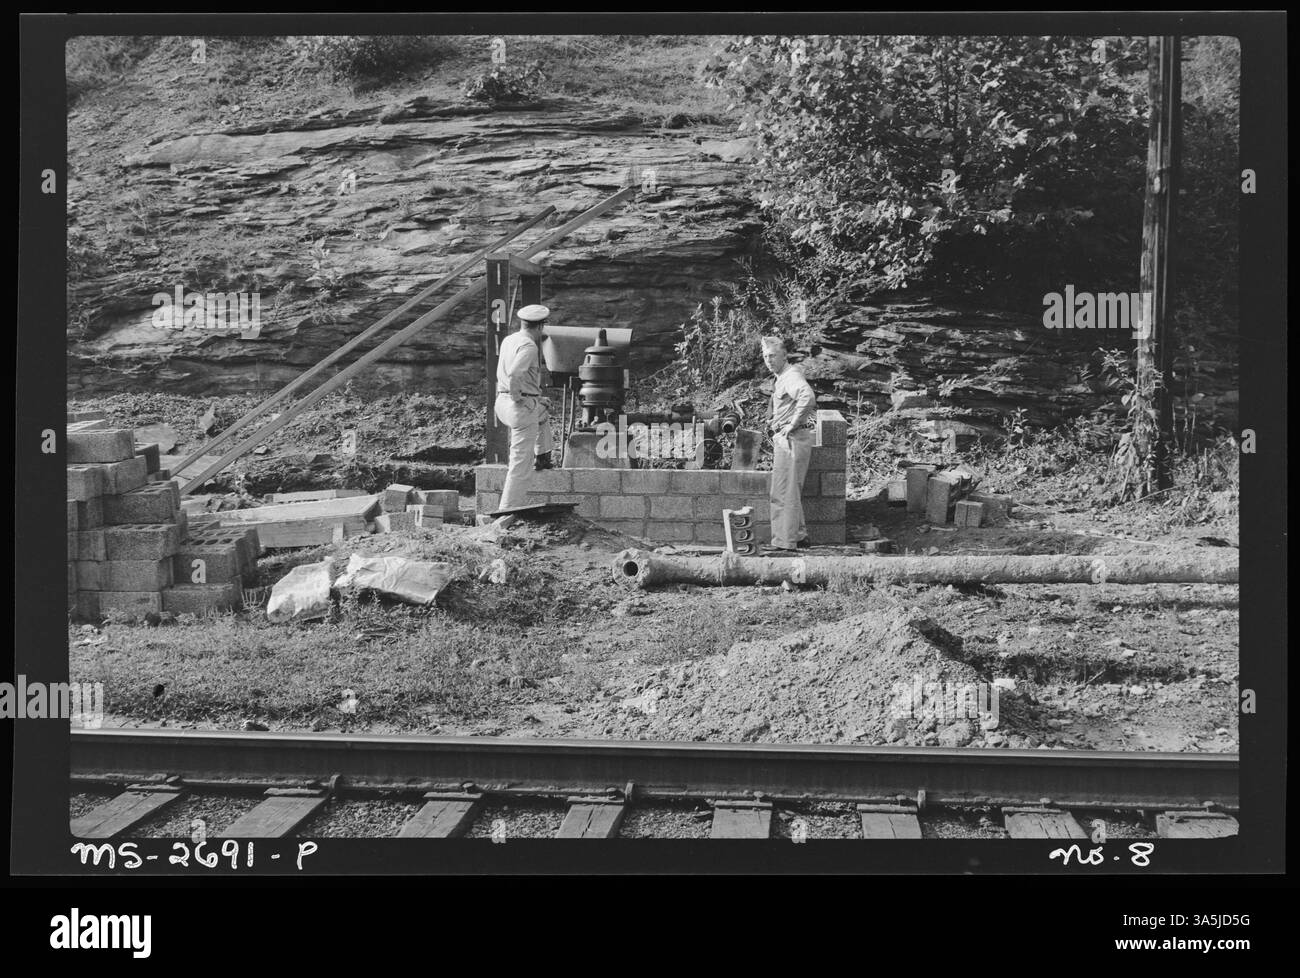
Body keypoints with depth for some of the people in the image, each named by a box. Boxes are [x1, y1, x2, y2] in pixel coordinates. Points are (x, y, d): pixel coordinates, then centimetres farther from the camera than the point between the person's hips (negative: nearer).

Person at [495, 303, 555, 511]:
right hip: (523, 406, -9)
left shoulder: (508, 340, 9)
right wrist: (517, 397, -19)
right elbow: (515, 373, -32)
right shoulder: (529, 346, -17)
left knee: (543, 414, 38)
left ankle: (542, 457, 44)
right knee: (522, 463, -2)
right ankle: (510, 507, -1)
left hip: (503, 403, 9)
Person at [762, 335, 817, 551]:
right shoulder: (781, 377, 17)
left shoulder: (791, 376, -15)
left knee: (784, 493, -8)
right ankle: (799, 535, 27)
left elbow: (807, 396, -36)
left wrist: (793, 423, -27)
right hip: (785, 439, 11)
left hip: (791, 438, -11)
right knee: (791, 491, 18)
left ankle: (784, 541, -5)